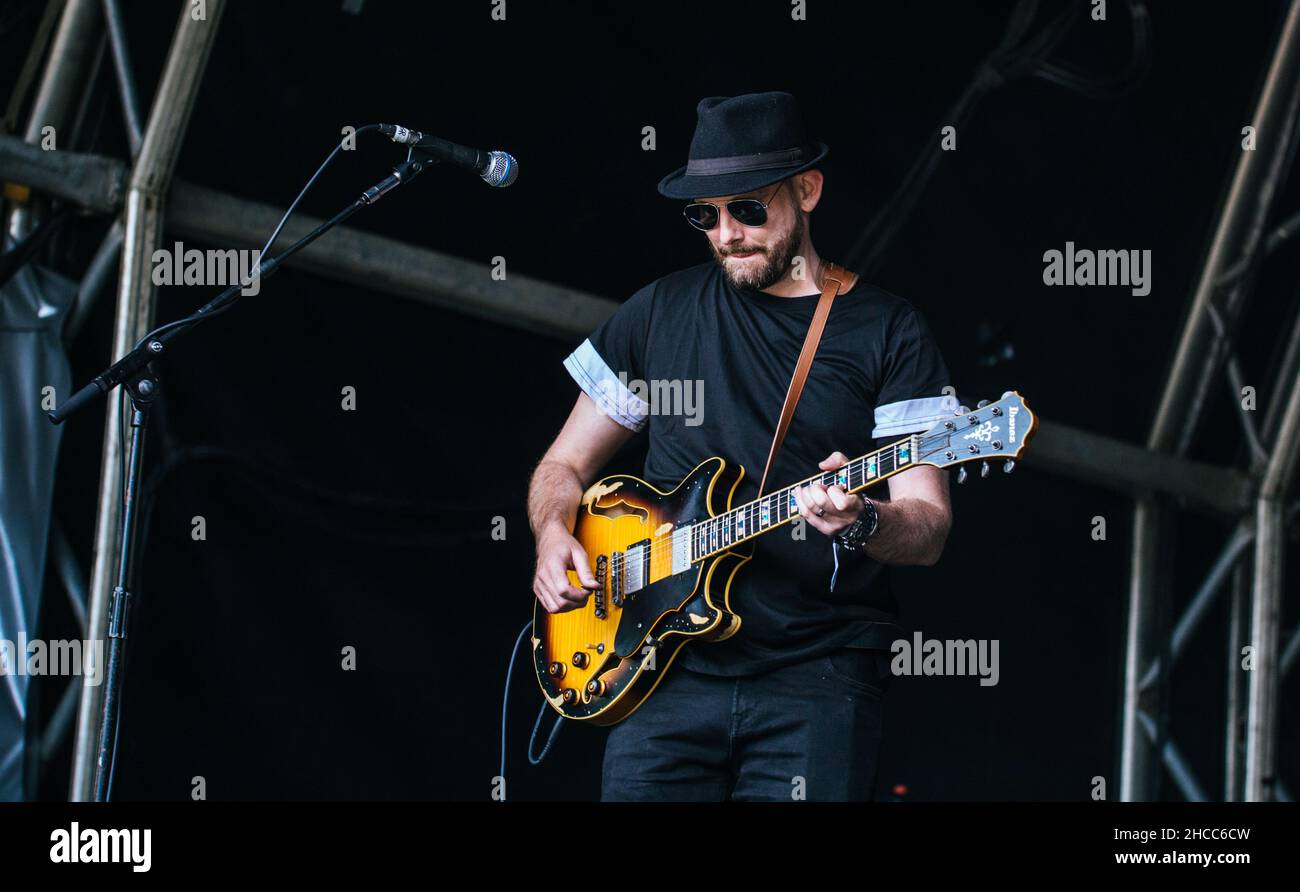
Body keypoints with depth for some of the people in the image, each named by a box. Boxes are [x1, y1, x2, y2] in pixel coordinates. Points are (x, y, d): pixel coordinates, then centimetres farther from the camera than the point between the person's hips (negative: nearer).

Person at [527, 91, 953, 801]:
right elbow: (565, 464, 20)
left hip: (818, 681, -2)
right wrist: (554, 537, -2)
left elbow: (928, 529, -3)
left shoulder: (888, 331, 4)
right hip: (670, 672, 2)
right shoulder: (660, 311, 13)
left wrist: (860, 522, -25)